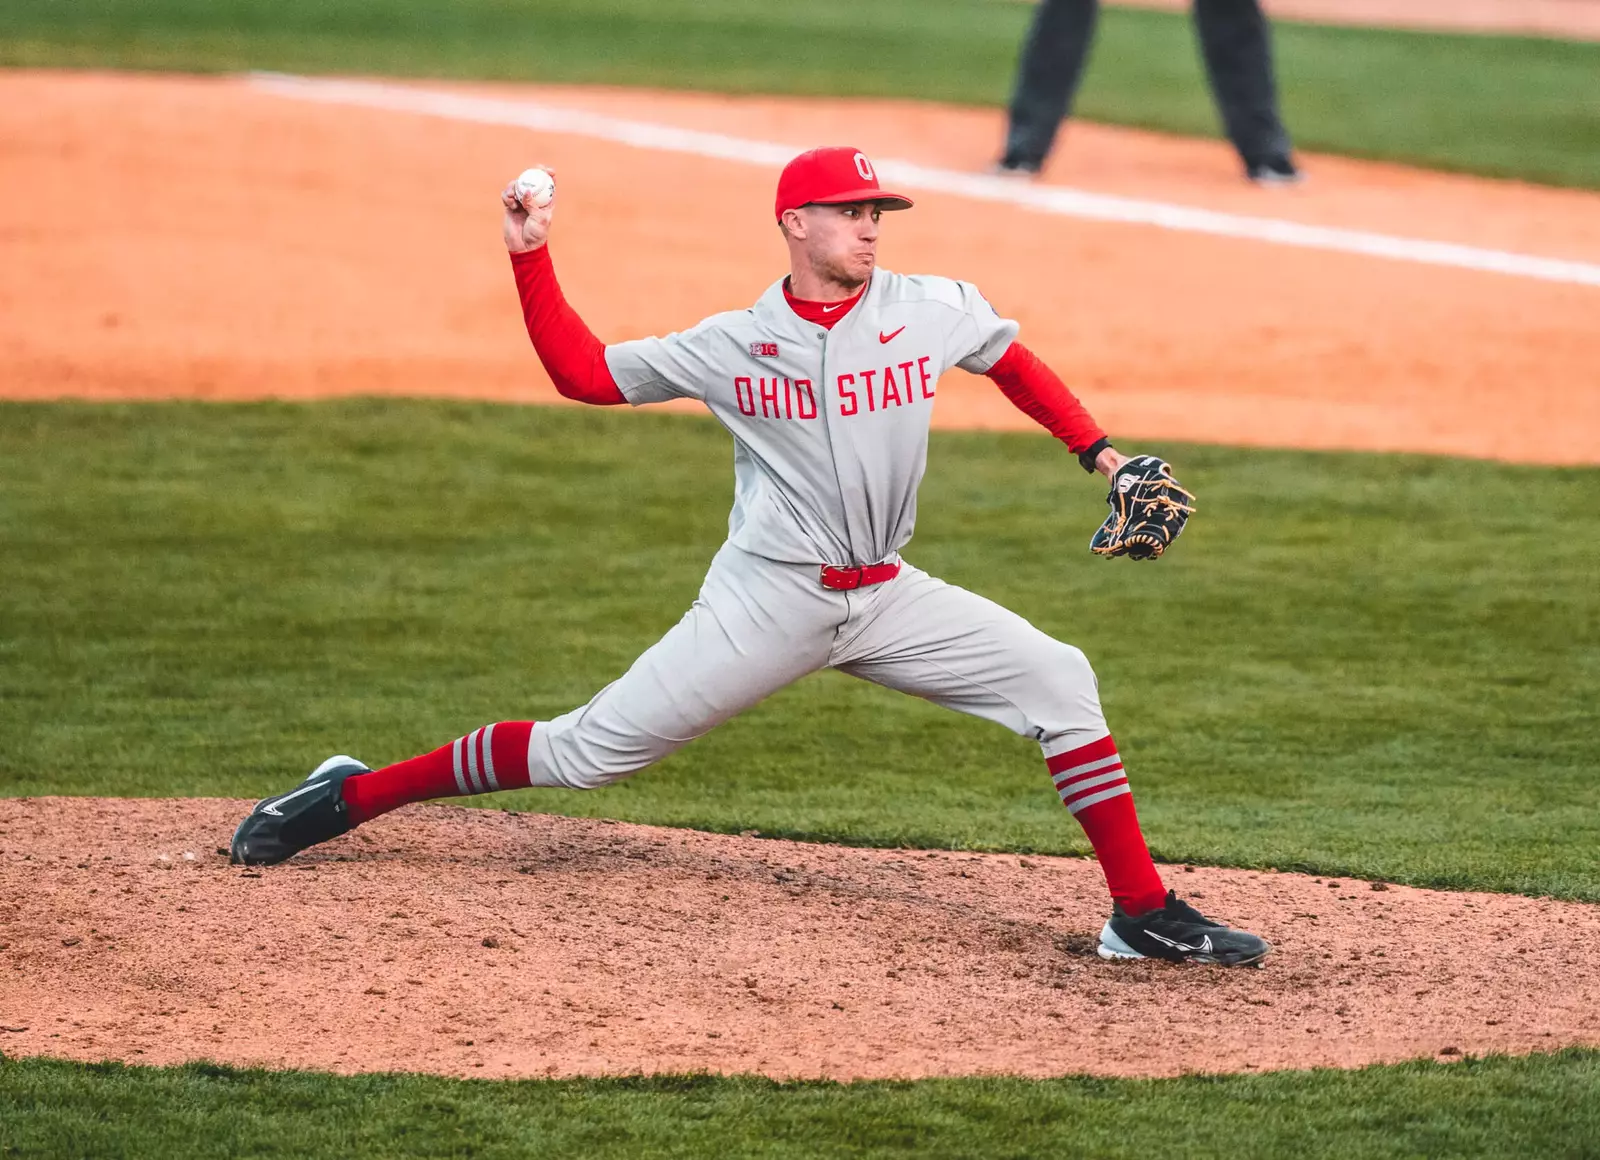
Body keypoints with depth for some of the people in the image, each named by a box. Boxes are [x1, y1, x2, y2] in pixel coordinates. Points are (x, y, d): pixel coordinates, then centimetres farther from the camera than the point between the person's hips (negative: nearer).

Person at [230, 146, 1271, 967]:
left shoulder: (934, 312, -2)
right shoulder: (734, 345, -5)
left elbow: (1011, 360, 18)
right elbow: (583, 372, 3)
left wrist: (1098, 451, 10)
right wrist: (532, 258, -5)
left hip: (887, 599, 3)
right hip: (768, 600, -3)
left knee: (1058, 681, -11)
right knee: (591, 750, -5)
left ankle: (1143, 914, -5)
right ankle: (349, 796, 9)